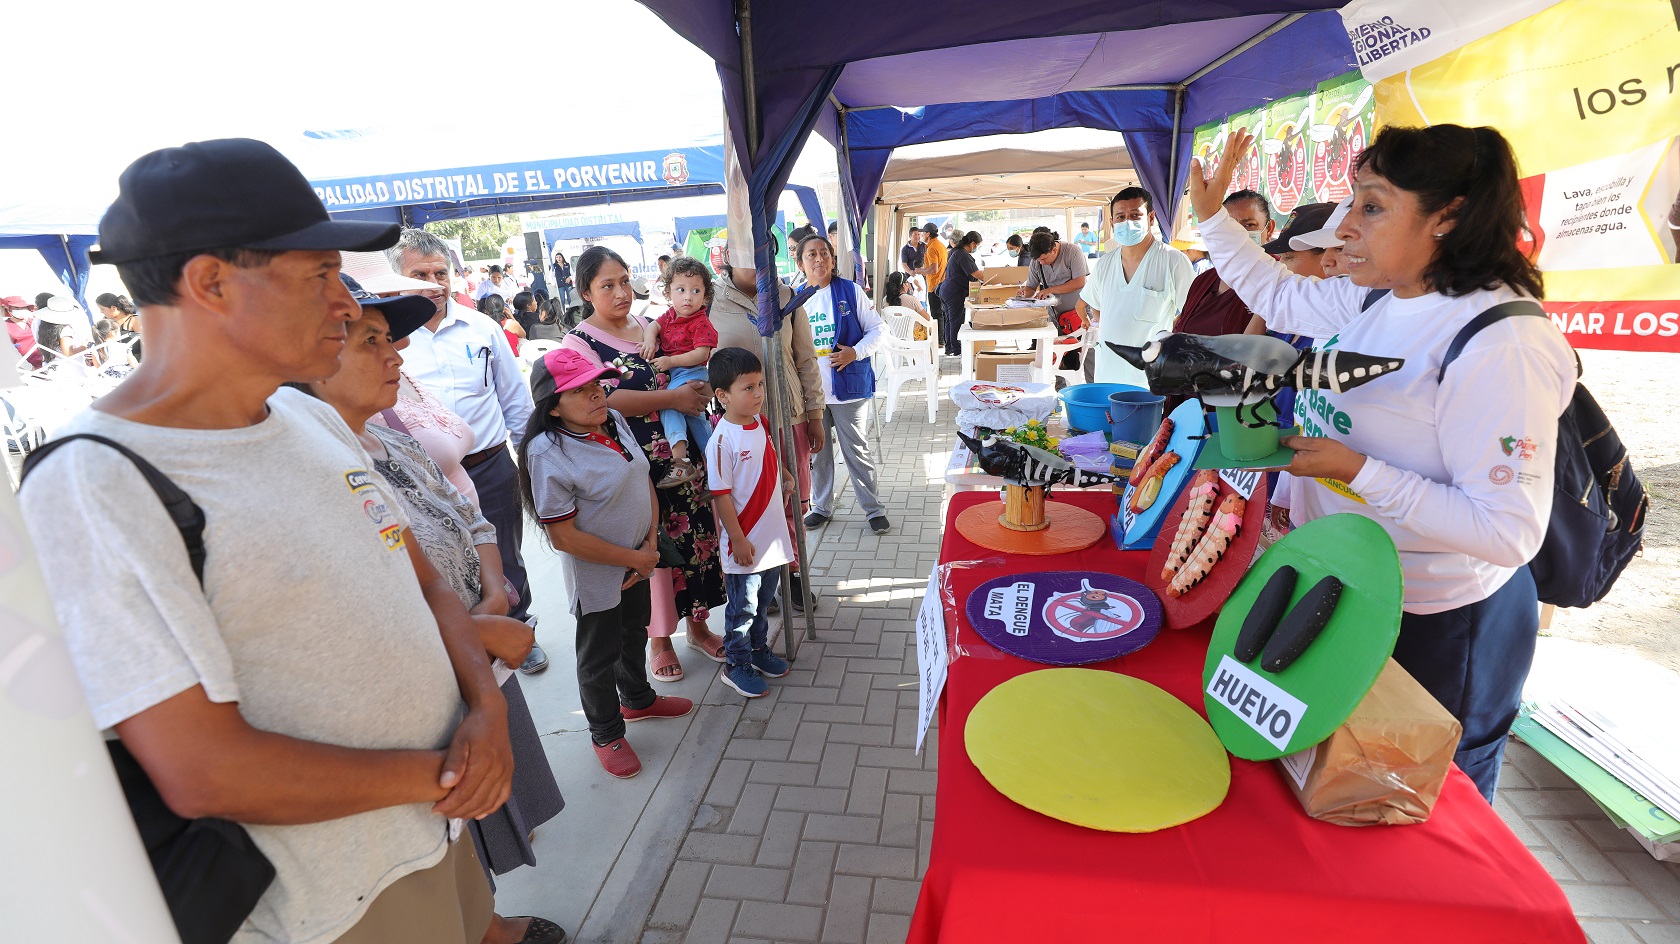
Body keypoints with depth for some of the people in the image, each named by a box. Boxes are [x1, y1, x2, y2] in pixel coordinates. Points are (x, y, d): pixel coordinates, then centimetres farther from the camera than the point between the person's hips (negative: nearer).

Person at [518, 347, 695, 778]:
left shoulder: (614, 420, -4)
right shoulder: (548, 454, -26)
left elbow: (643, 480, 5)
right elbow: (564, 537, -25)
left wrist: (651, 542, -6)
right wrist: (633, 558, -18)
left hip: (639, 557, 7)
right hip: (596, 573, -7)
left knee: (634, 633, 27)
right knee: (600, 654, 13)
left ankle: (637, 699, 53)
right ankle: (607, 734, 36)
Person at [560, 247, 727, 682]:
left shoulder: (652, 327, 11)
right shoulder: (579, 341, -5)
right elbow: (604, 400, -19)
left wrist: (699, 389, 1)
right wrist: (671, 398, -23)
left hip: (682, 454, 5)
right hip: (635, 464, -5)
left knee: (695, 535, 11)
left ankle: (698, 624, 30)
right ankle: (658, 638, 26)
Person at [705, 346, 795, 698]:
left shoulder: (761, 424, 2)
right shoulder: (722, 440, -22)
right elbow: (721, 496, -20)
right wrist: (738, 540, -18)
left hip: (773, 535, 7)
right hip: (745, 543, -7)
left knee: (763, 600, 22)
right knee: (742, 606, 8)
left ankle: (759, 649, 41)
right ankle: (736, 665, 26)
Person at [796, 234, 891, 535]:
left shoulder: (850, 291, -3)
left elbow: (877, 328, -1)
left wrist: (856, 352, -16)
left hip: (848, 386, -3)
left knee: (857, 451, 4)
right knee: (816, 450, 14)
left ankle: (874, 509, 18)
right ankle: (821, 507, 31)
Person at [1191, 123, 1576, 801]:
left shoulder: (1505, 345, -28)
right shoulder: (1379, 296, -3)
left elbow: (1509, 533, -28)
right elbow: (1278, 297, 15)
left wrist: (1356, 470, -29)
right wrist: (1210, 212, 11)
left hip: (1434, 627, -8)